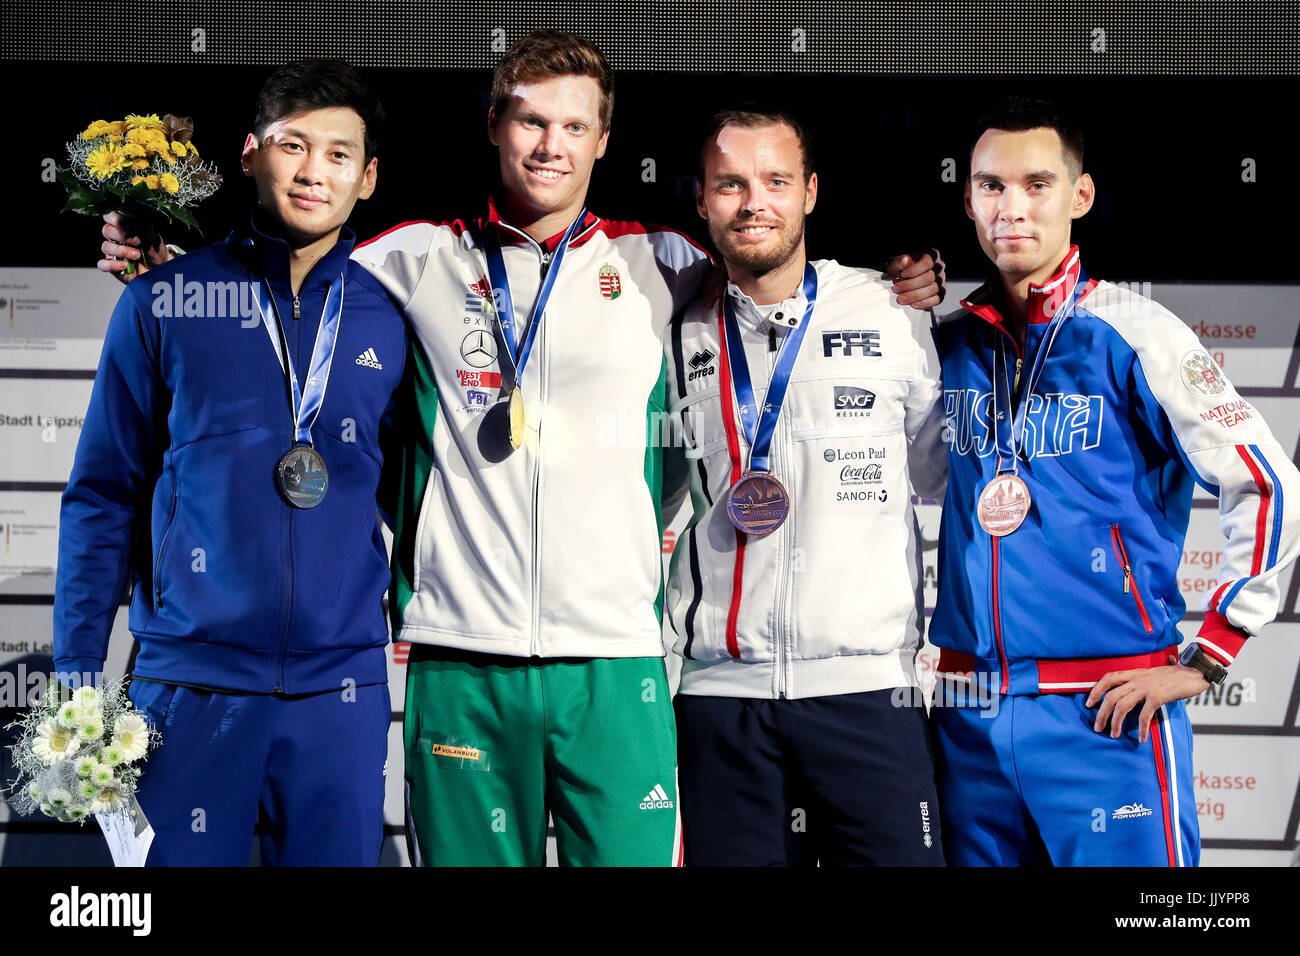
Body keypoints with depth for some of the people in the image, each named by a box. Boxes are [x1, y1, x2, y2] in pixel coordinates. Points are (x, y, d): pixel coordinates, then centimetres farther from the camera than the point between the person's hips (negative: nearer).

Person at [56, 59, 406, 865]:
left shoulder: (392, 317, 6)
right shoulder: (165, 302, 1)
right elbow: (104, 492, 3)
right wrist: (78, 676, -1)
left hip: (343, 684, 2)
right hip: (190, 678, -1)